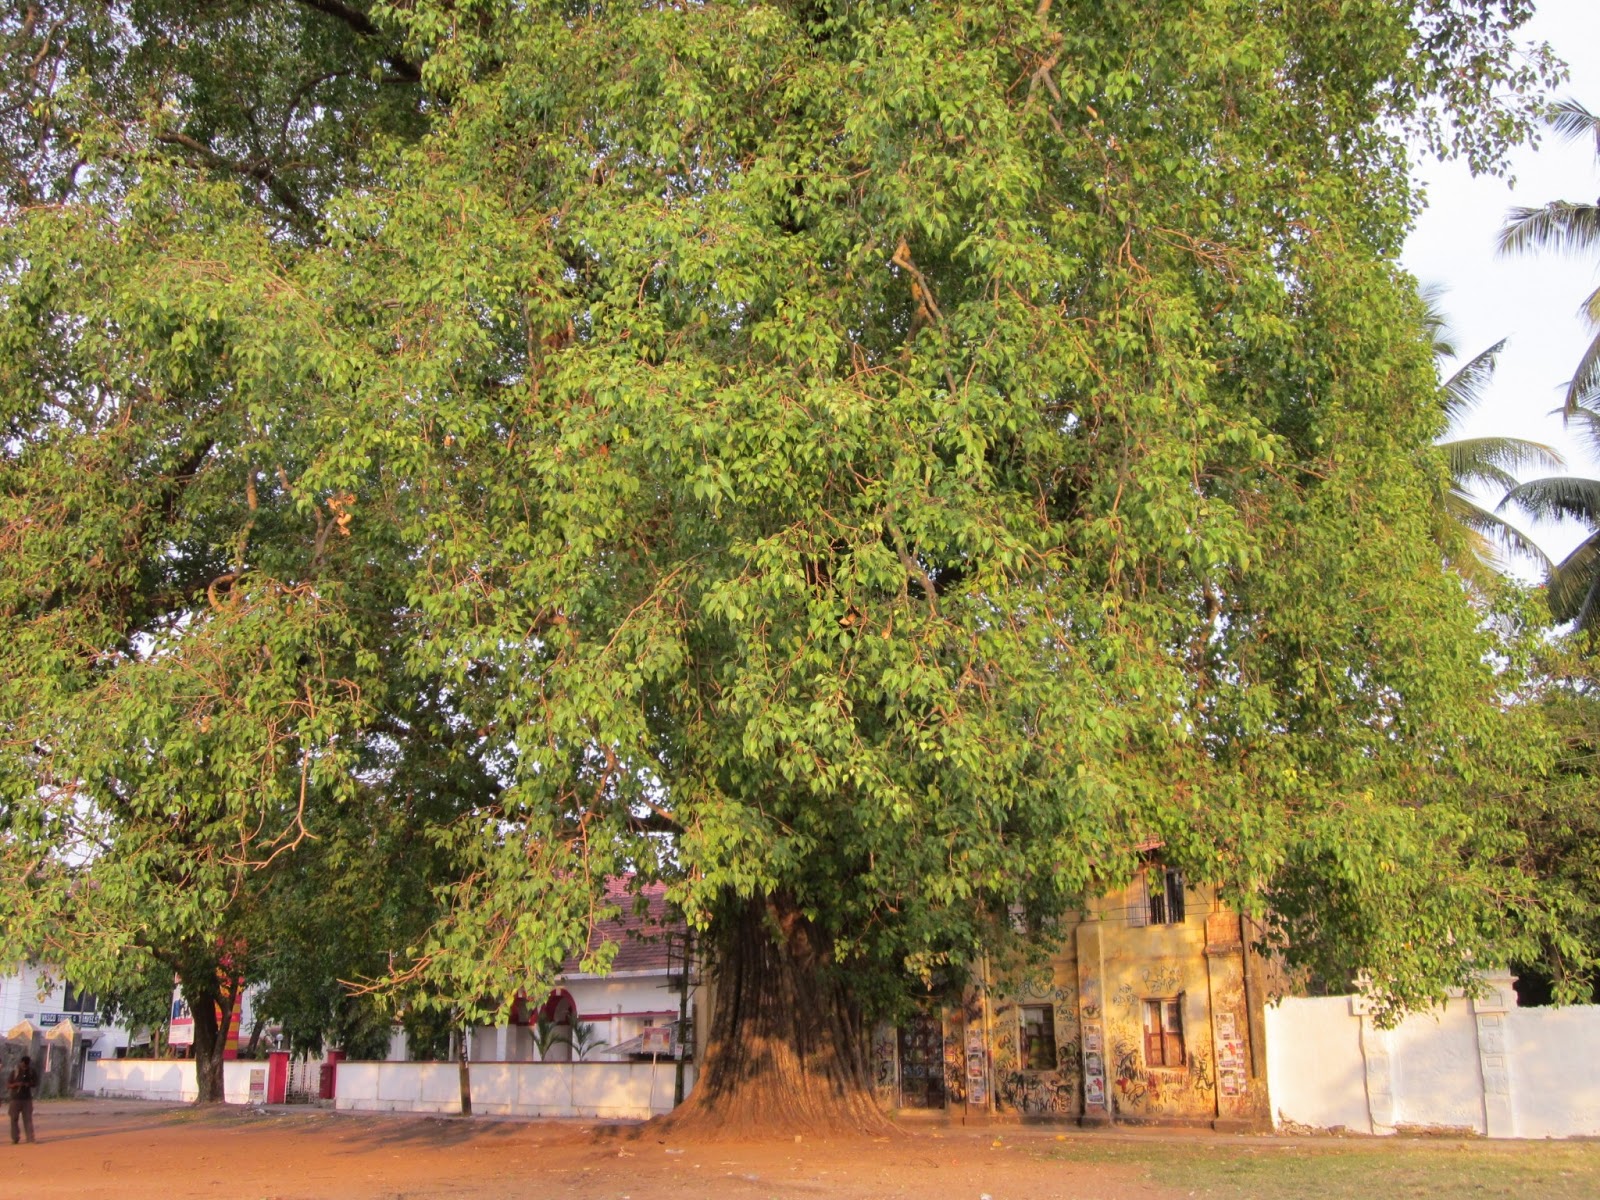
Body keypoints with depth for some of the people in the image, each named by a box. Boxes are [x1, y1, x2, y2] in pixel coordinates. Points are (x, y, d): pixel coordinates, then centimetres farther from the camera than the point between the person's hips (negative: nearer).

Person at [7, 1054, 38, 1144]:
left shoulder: (32, 1071, -1)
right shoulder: (15, 1071, -7)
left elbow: (36, 1083, 7)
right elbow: (8, 1085, -4)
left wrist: (29, 1084, -14)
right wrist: (16, 1084, -23)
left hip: (27, 1098, 1)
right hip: (16, 1098, -1)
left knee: (28, 1118, -1)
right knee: (14, 1119, 2)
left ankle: (30, 1138, -3)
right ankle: (14, 1139, 10)